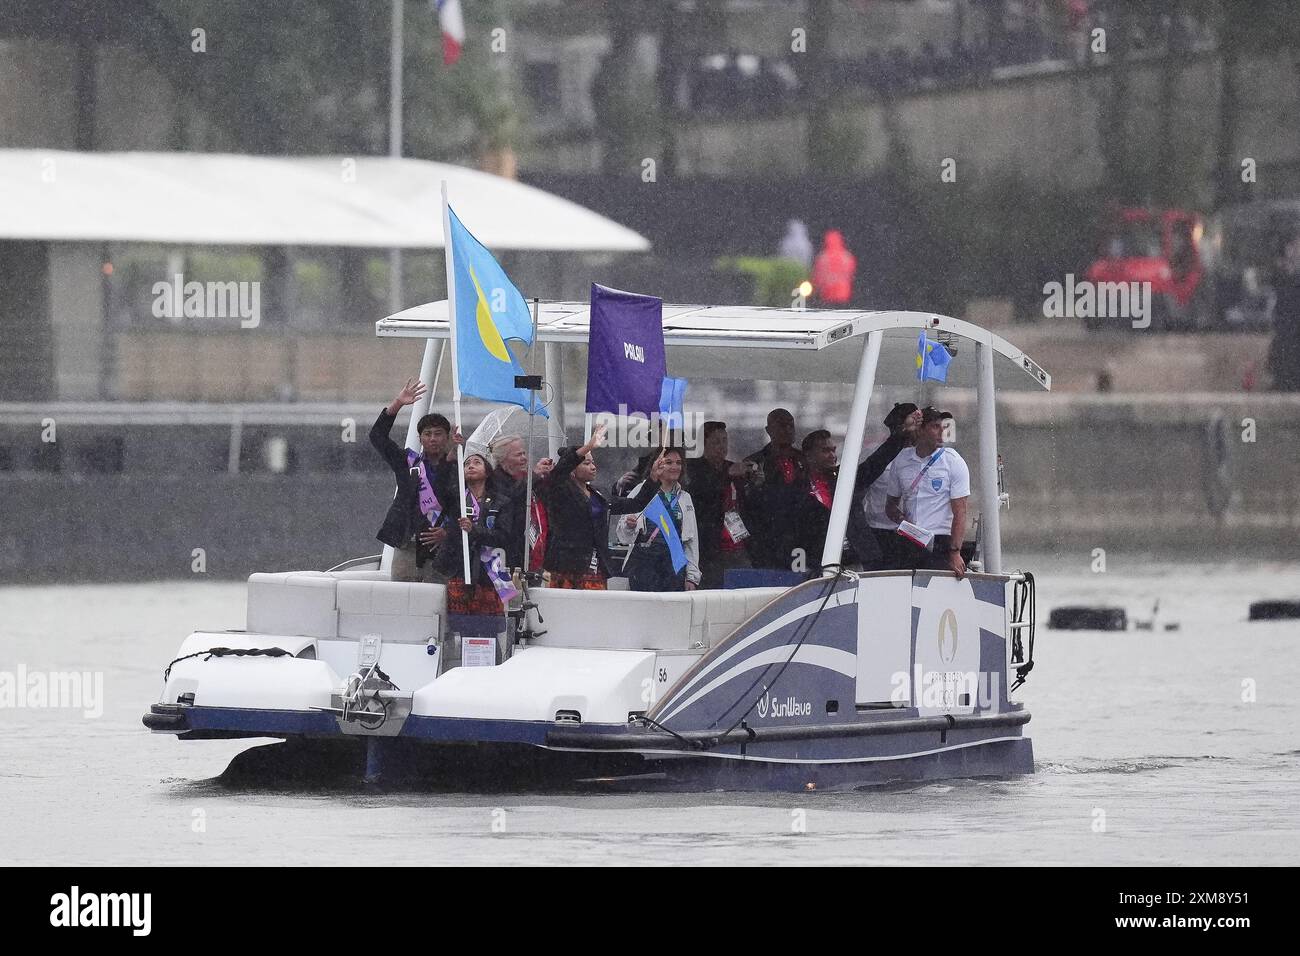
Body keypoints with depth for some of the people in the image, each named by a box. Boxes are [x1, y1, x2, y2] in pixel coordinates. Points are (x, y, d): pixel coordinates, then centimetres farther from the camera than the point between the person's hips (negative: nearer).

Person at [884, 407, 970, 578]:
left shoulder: (954, 462, 0)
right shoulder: (901, 460, 11)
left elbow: (959, 513, -5)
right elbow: (891, 504, 23)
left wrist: (955, 553, -15)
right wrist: (900, 518, -1)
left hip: (940, 544, -3)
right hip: (908, 543, 3)